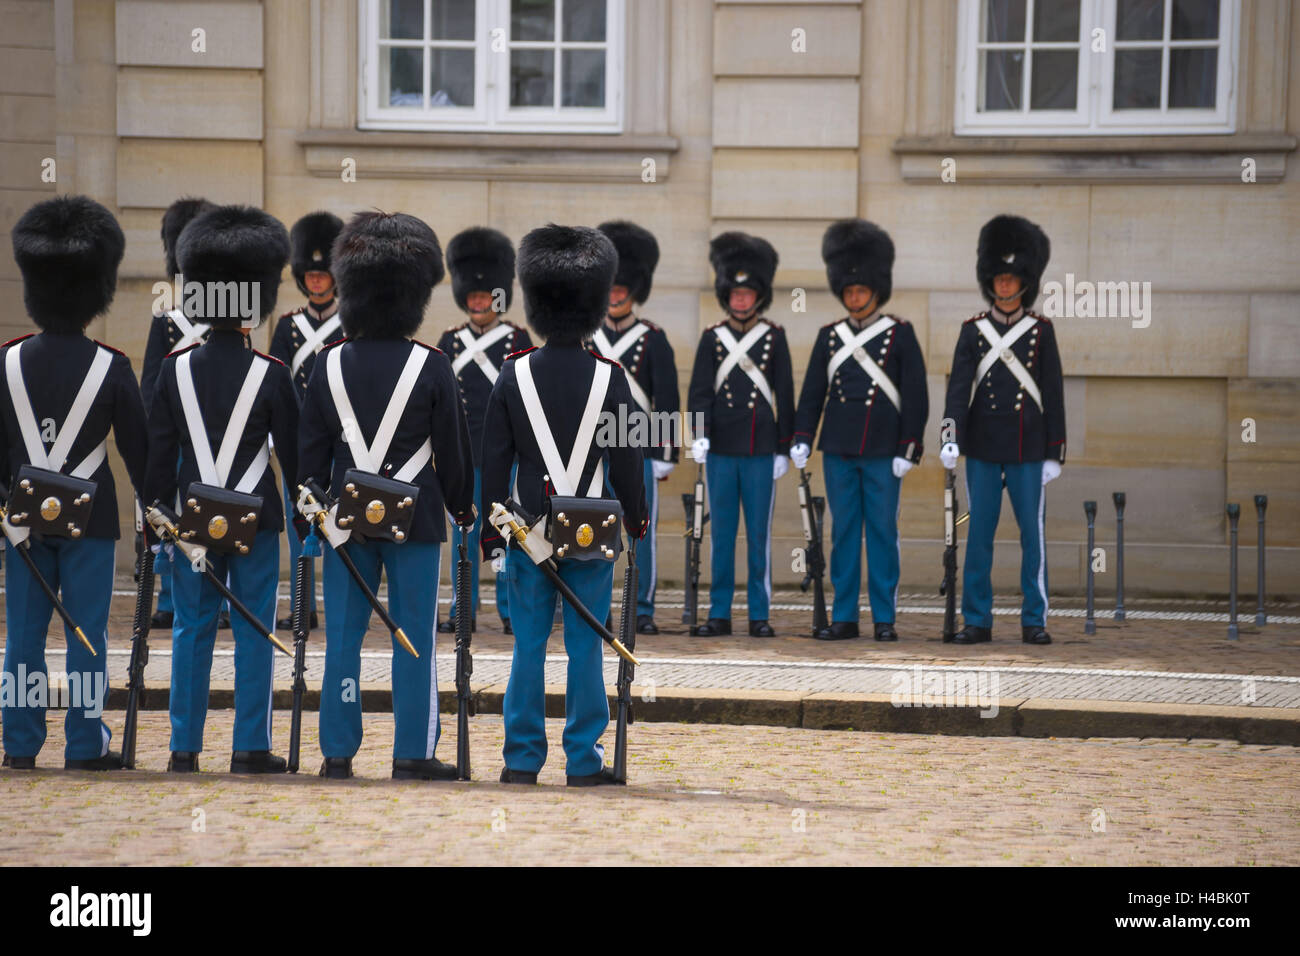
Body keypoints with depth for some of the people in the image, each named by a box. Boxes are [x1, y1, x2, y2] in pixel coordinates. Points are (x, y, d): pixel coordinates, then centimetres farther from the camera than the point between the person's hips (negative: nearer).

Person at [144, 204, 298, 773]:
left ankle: (184, 747, 9)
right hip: (255, 515, -2)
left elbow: (159, 450, 1)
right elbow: (294, 450, -4)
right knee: (252, 630, 3)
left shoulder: (176, 369, -2)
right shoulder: (271, 374, -9)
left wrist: (157, 510, 10)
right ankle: (250, 748, 3)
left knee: (192, 629, 8)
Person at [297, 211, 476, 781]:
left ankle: (338, 752, 9)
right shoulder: (432, 367, -8)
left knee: (343, 637, 7)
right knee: (414, 637, 3)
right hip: (414, 515, -2)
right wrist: (462, 508, 11)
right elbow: (453, 449, -2)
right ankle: (413, 753, 5)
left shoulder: (331, 365, 0)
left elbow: (310, 450, 3)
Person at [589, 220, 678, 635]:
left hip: (640, 449, -2)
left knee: (643, 533, -1)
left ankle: (643, 612, 4)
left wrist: (666, 456, -6)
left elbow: (668, 402, -1)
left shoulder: (653, 340, 1)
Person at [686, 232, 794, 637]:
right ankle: (719, 614, 9)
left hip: (761, 452, -1)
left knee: (759, 535, 1)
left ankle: (759, 615, 7)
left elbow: (784, 395, 4)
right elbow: (700, 390, 0)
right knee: (722, 533, 4)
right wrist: (699, 434, -15)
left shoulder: (774, 337, 4)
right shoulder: (713, 338, 6)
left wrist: (784, 448, 1)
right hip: (721, 451, 1)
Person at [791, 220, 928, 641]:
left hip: (883, 451, -3)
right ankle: (844, 617, 8)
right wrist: (802, 439, 1)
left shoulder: (900, 334, 0)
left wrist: (908, 448, -8)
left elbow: (915, 396, -2)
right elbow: (812, 392, 11)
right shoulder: (830, 336, 9)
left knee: (882, 531, 0)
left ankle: (884, 618, 5)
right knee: (843, 531, 5)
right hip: (839, 449, 3)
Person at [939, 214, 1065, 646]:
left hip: (1028, 449, -1)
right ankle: (977, 621, 8)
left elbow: (1053, 394, 3)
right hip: (983, 449, 1)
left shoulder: (1040, 330, 3)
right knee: (979, 537, 3)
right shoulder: (973, 330, 5)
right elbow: (959, 385, -3)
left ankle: (1034, 620, 7)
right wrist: (951, 436, -17)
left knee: (1033, 534, 0)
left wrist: (1054, 453, 0)